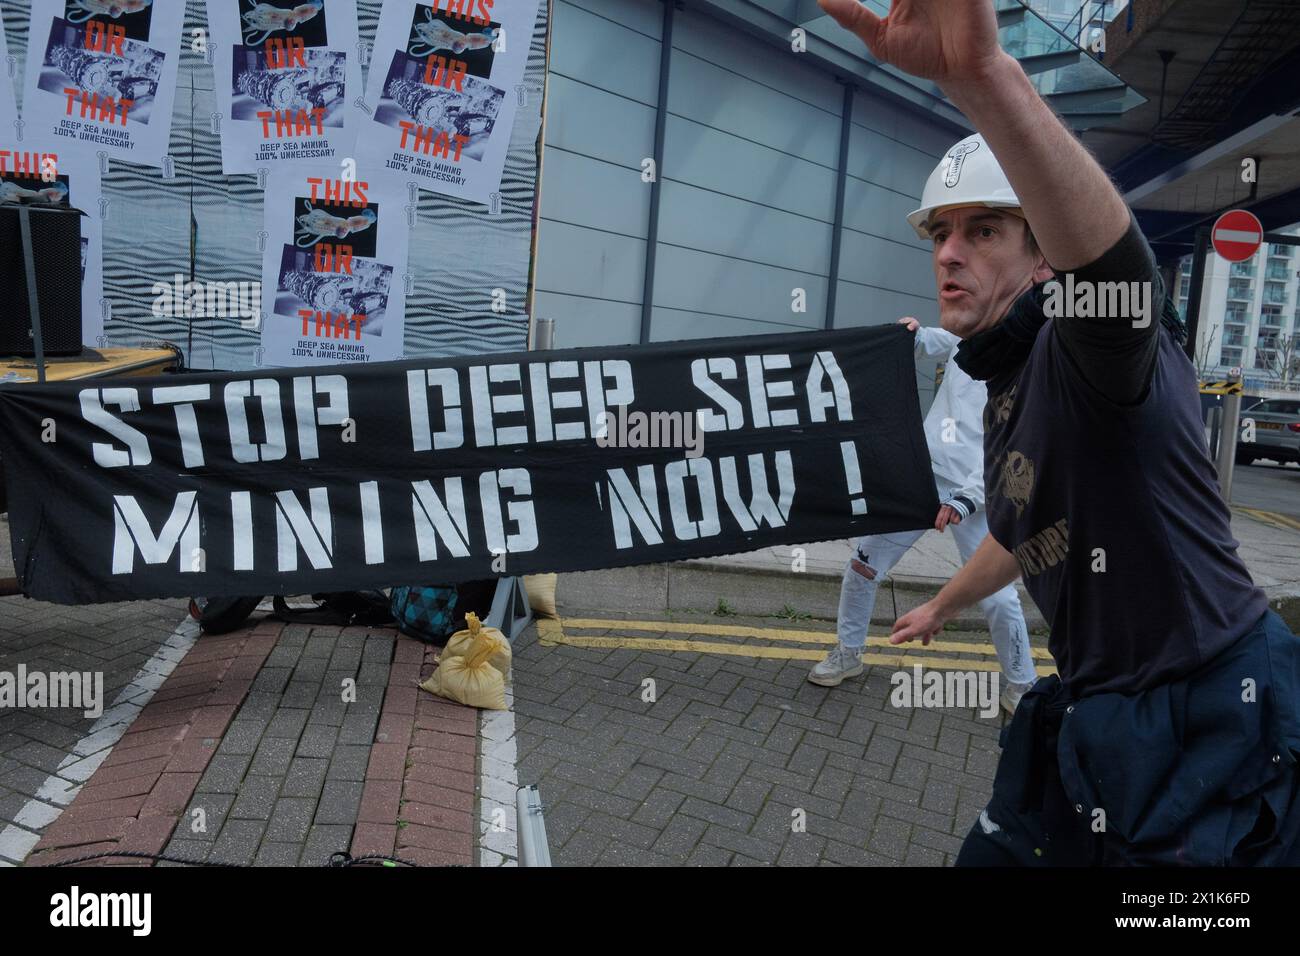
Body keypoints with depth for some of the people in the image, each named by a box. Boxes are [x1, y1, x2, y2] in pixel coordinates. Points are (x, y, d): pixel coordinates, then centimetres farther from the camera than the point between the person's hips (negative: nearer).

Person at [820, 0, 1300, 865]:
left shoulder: (1087, 350, -17)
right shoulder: (1006, 389, 10)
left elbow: (1112, 259, -43)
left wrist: (985, 77, -57)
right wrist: (943, 606, 41)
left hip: (1220, 725, -8)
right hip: (1094, 720, 9)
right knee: (994, 855, 17)